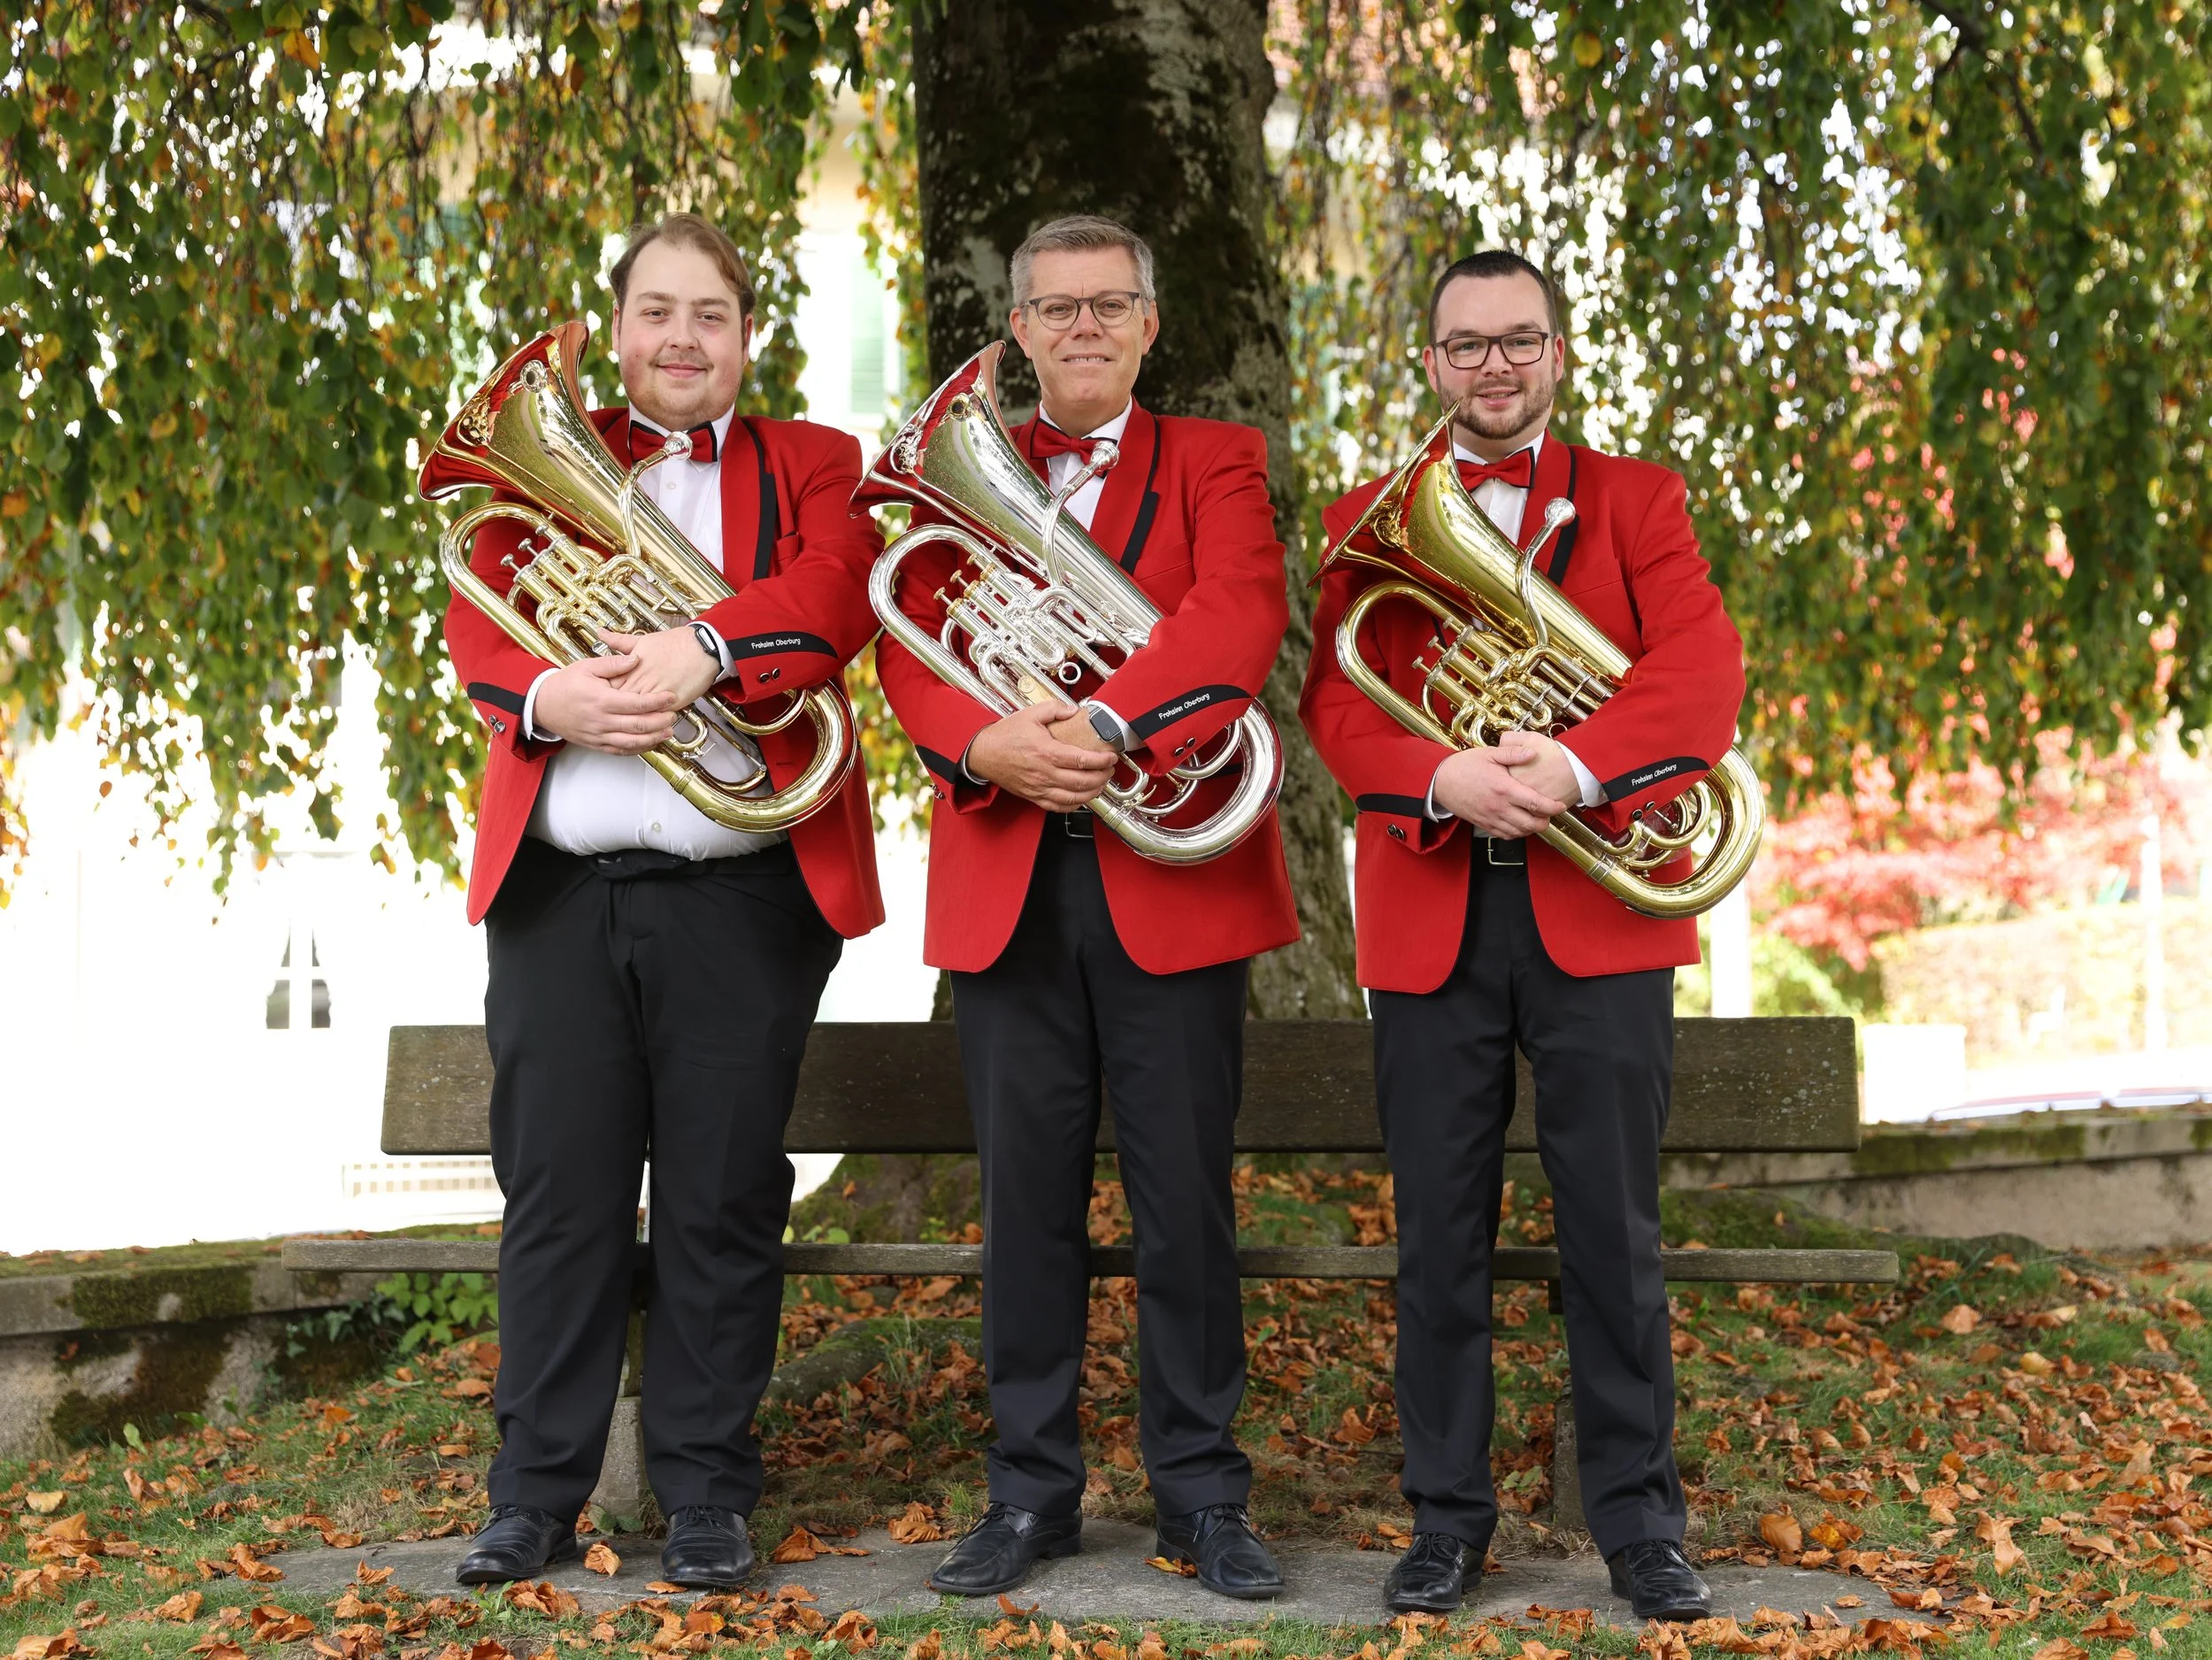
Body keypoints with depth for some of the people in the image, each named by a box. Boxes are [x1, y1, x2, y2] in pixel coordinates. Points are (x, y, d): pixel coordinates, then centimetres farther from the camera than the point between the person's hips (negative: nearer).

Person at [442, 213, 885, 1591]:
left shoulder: (812, 466, 11)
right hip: (559, 890, 1)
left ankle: (708, 1495, 15)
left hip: (742, 894, -1)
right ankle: (538, 1497, 14)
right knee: (558, 1194, 5)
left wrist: (705, 649, -25)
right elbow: (477, 619, 2)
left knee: (723, 1203, 4)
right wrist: (546, 695, -19)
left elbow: (840, 595, -8)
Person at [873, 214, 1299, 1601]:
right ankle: (1033, 1489, 16)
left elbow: (1239, 615, -10)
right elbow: (910, 646, 4)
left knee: (1186, 1198, 2)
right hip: (1005, 883, 2)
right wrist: (986, 744, -17)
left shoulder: (1216, 461, 9)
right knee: (1027, 1198, 6)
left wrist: (1105, 725, -23)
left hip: (1169, 875, -2)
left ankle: (1203, 1494, 12)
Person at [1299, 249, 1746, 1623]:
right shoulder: (1367, 518, 12)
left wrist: (1582, 764, -22)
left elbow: (1705, 664, -5)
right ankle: (1448, 1512, 18)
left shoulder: (1637, 499, 9)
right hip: (1428, 915, 1)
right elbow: (1336, 700, 0)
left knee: (1614, 1230, 3)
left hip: (1599, 908, -1)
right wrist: (1442, 781, -19)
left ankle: (1640, 1519, 14)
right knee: (1440, 1235, 6)